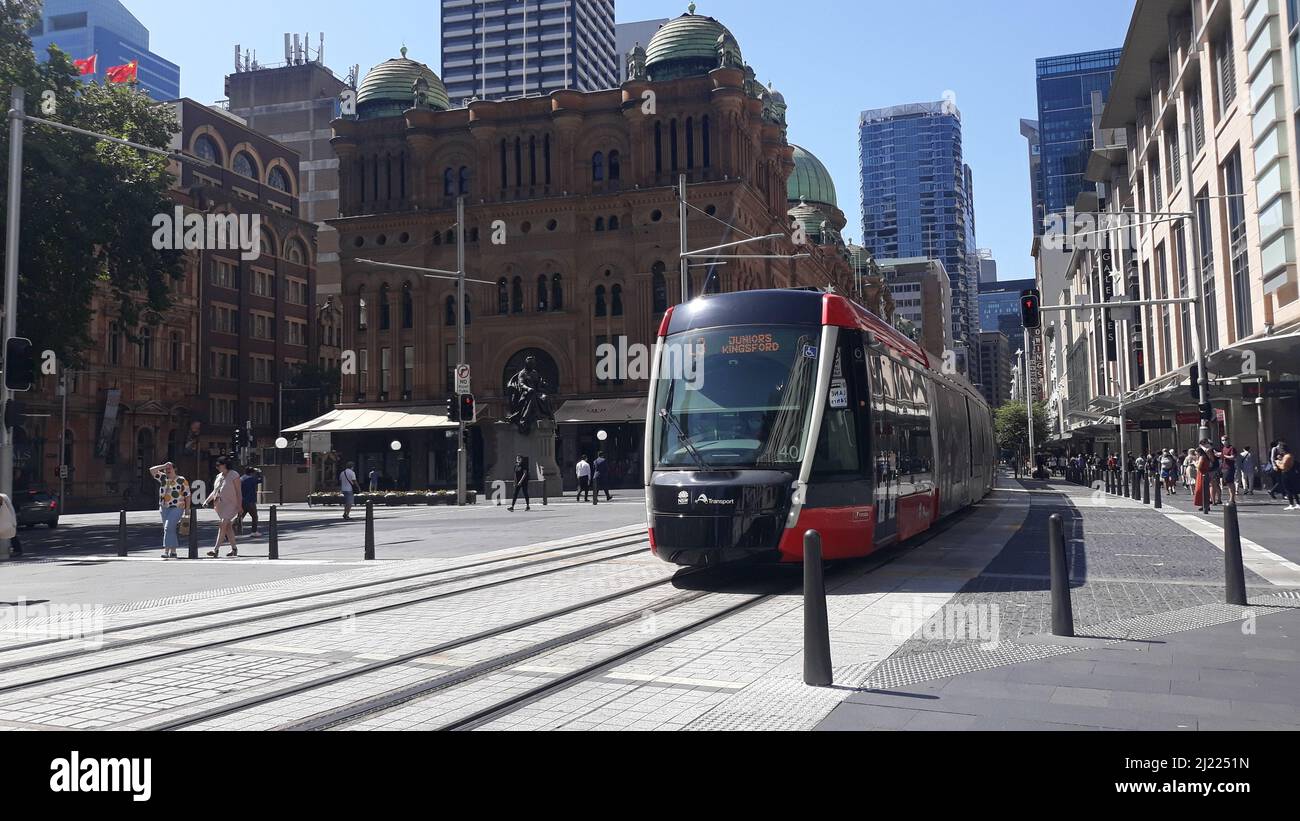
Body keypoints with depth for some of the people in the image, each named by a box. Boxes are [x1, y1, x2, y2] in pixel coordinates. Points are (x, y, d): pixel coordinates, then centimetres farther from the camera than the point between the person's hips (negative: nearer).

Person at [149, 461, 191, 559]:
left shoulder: (181, 480, -2)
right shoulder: (163, 478, 10)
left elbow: (187, 496, 0)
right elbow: (152, 470, 3)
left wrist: (187, 510, -3)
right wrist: (163, 466, -4)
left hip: (176, 508, -5)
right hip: (164, 508, 5)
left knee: (168, 528, -17)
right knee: (171, 530, 9)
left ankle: (166, 551, -19)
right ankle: (173, 551, 15)